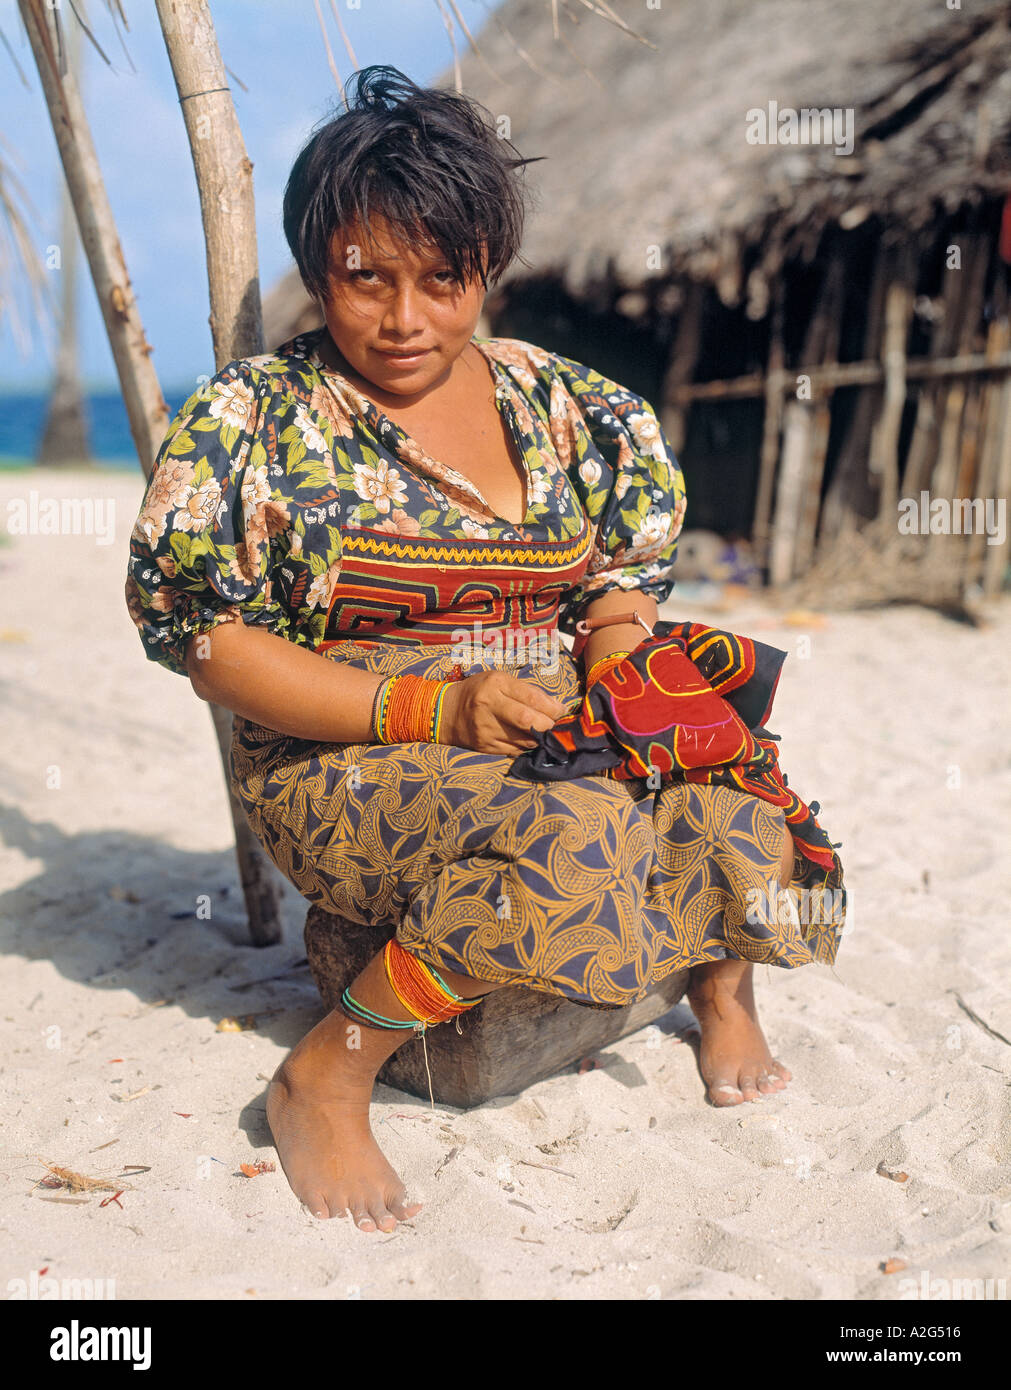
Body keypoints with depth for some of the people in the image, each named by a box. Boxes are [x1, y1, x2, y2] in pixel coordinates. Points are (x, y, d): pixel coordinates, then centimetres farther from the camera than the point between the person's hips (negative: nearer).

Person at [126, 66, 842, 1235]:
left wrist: (619, 630, -10)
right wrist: (435, 709, -21)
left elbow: (631, 568, 17)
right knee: (571, 839, -34)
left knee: (727, 806, -19)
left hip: (557, 737, 5)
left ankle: (723, 986, 12)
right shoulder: (253, 418, -5)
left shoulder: (559, 406, 8)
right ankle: (324, 1081, -18)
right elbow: (200, 636, -11)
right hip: (344, 765, -5)